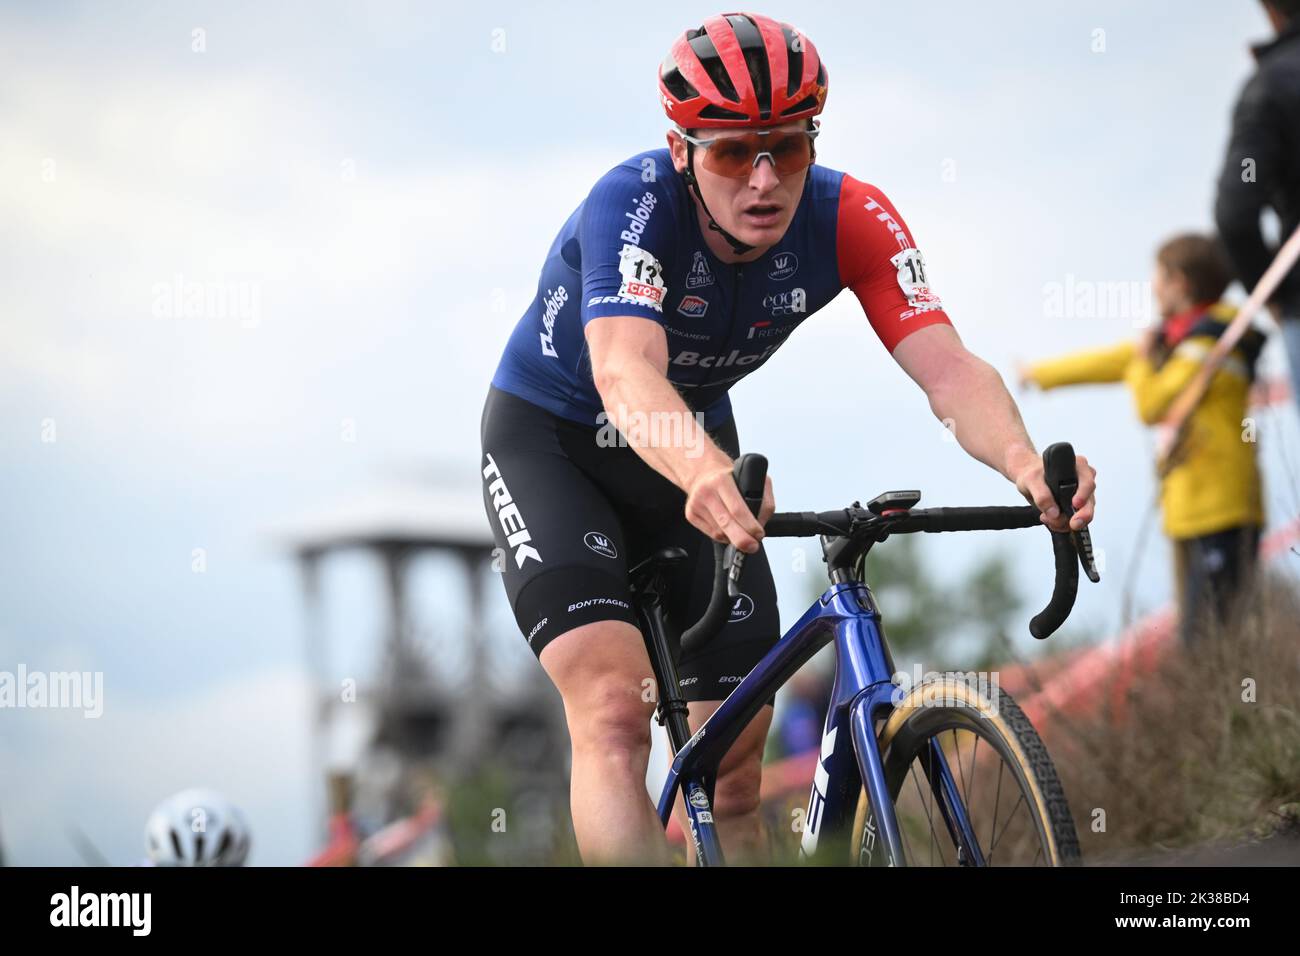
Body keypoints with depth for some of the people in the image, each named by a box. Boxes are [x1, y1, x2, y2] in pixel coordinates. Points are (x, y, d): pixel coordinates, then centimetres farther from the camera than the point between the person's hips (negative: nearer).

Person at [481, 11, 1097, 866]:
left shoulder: (849, 218, -21)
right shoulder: (633, 203, -32)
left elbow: (946, 364, -34)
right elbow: (626, 374, -49)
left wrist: (1021, 459, -56)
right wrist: (706, 473, -70)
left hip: (695, 445, 4)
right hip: (550, 443, -4)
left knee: (736, 774, 2)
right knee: (614, 709, -26)